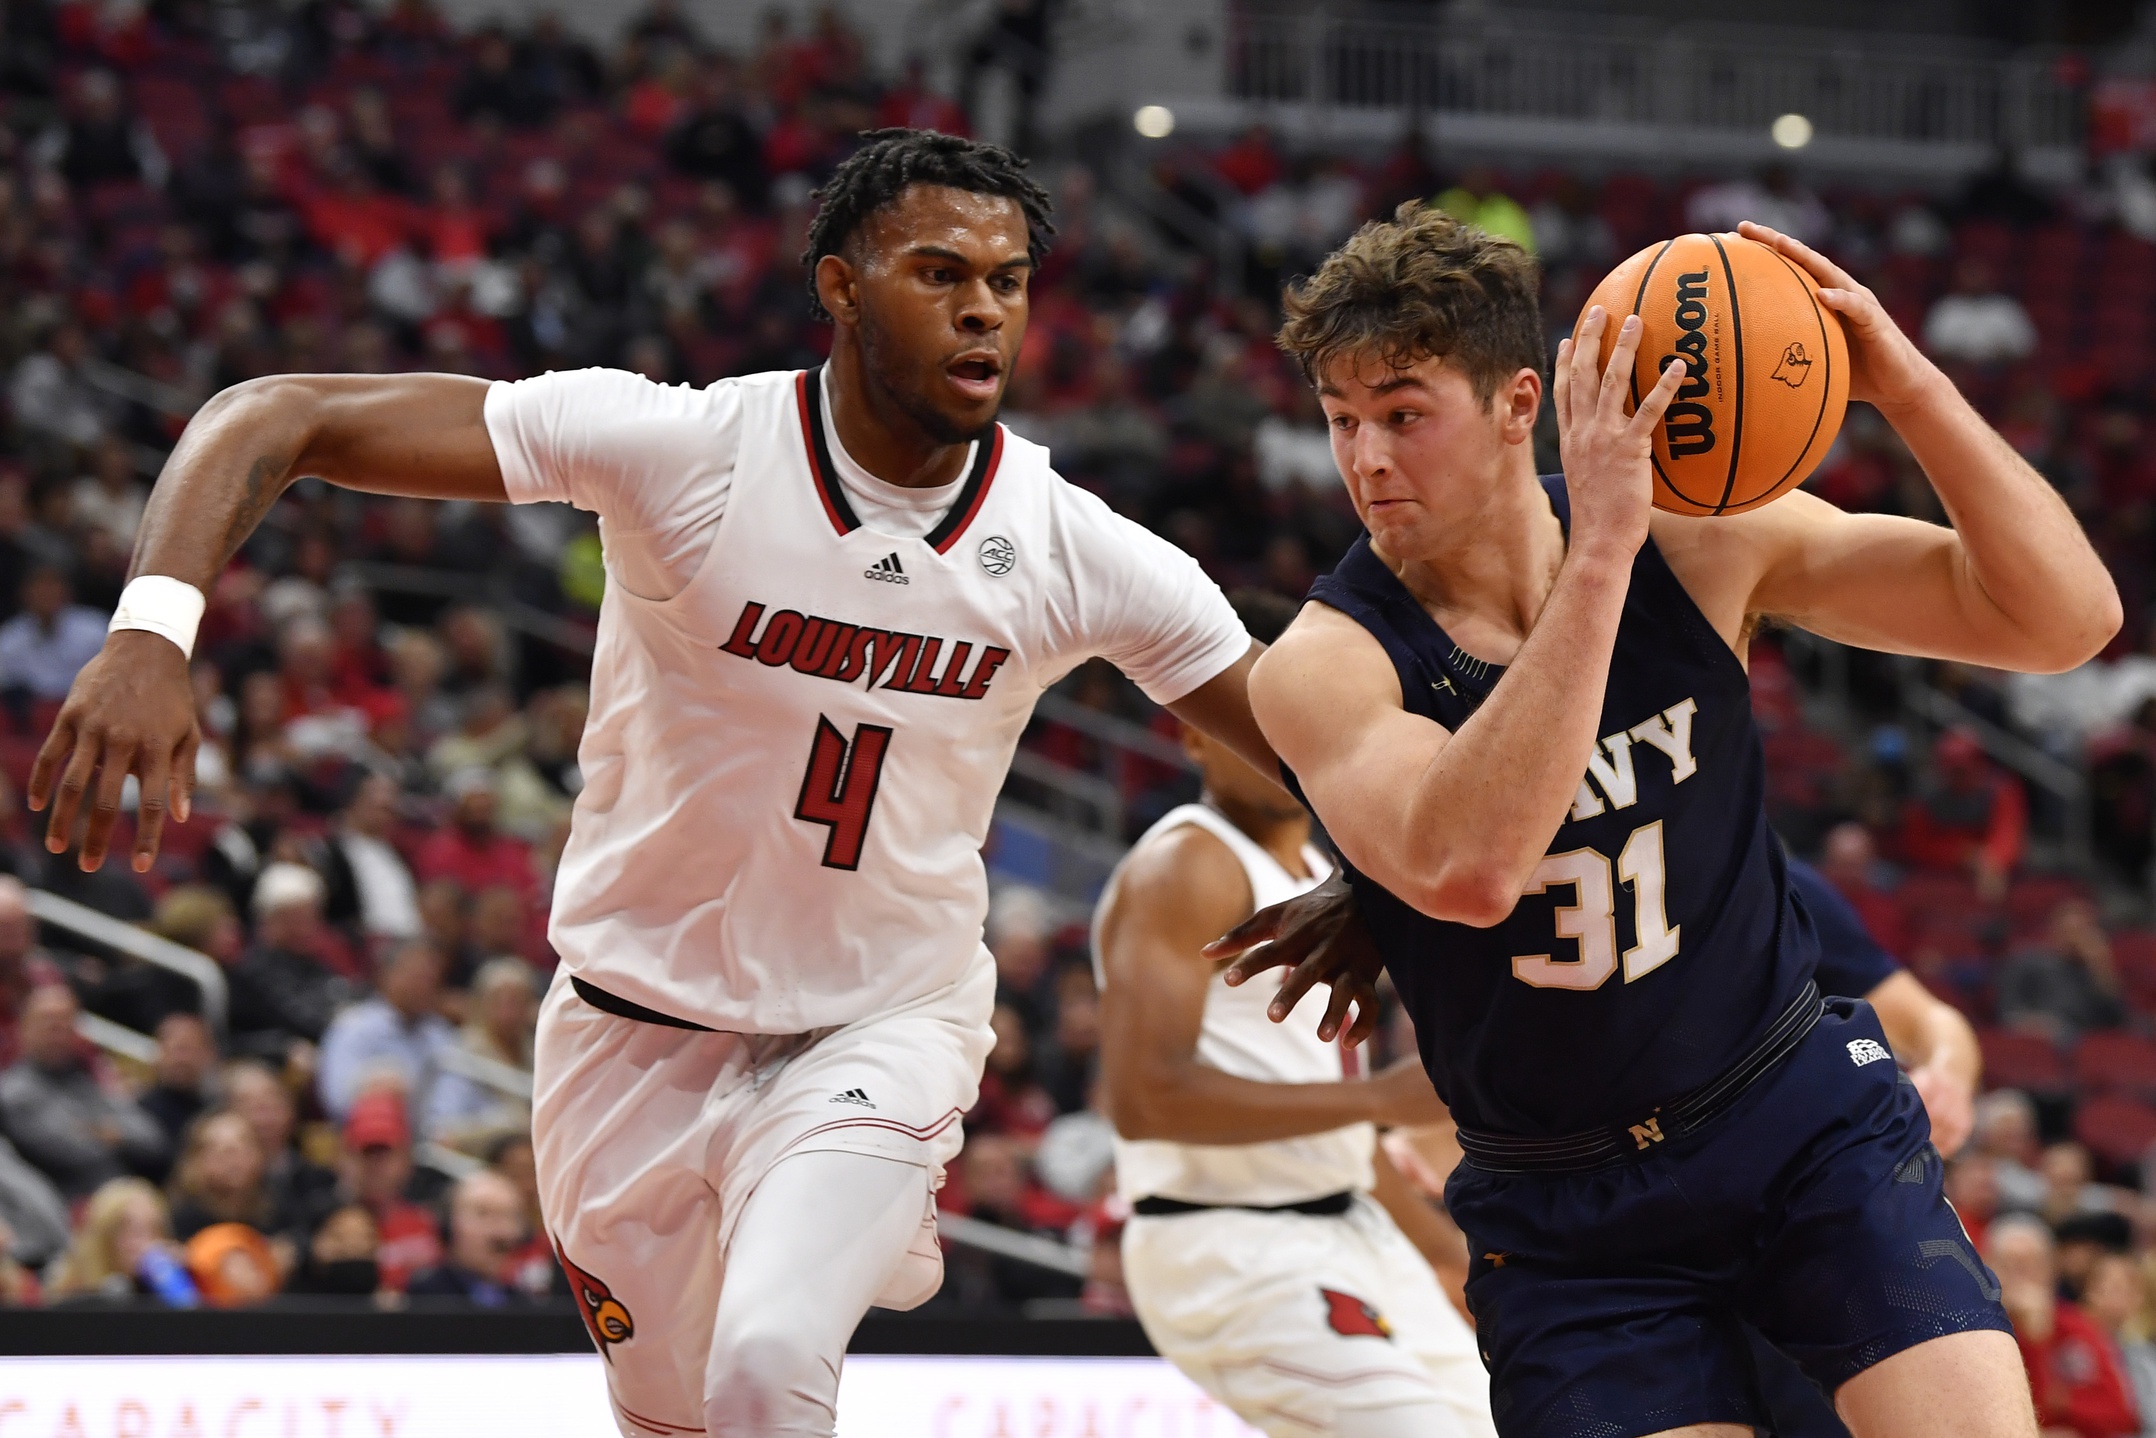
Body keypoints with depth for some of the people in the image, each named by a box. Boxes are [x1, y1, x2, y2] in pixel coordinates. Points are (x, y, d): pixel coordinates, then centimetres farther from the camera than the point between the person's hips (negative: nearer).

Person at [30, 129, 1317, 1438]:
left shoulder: (1076, 553, -14)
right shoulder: (683, 447, -20)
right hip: (639, 1022, 1)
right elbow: (278, 418, -23)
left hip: (884, 1024, 0)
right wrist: (152, 632, -39)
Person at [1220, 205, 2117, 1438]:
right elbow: (1467, 870, -36)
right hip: (1568, 1218, -1)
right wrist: (1601, 550, -37)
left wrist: (1912, 389, -23)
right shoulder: (1325, 665, -14)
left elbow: (2066, 618, -8)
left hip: (1804, 1111, 2)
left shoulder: (1701, 539, -7)